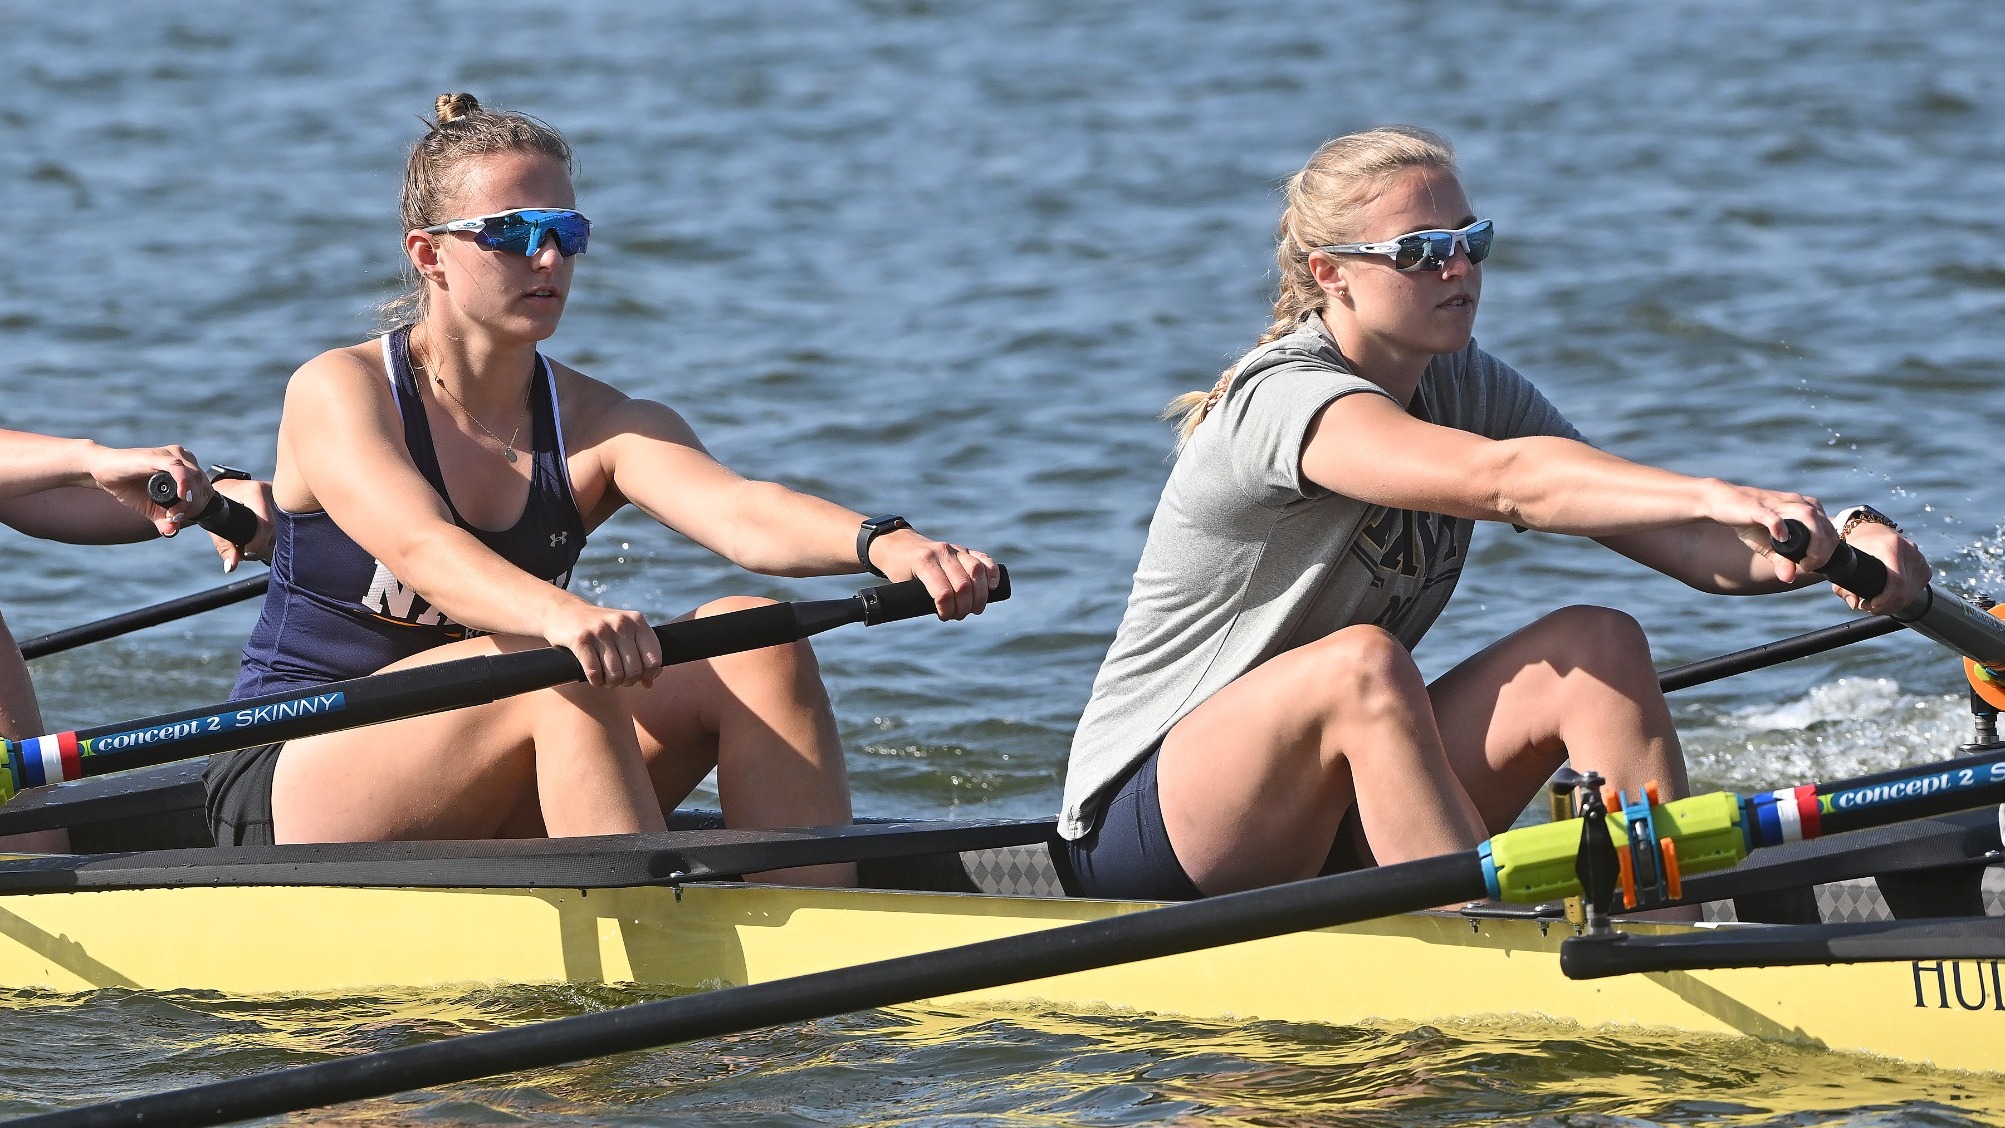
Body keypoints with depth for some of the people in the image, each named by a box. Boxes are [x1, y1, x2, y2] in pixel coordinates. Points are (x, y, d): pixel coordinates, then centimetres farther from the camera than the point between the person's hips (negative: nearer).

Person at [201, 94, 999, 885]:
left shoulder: (600, 426, 3)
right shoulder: (339, 392, -9)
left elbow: (738, 513, -18)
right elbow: (421, 548, -30)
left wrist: (884, 545, -40)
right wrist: (562, 615, -51)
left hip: (483, 821, 5)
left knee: (752, 639, -16)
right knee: (565, 678, -32)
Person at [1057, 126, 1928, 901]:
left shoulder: (1465, 387, 3)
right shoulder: (1285, 401, -21)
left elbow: (1679, 542, -8)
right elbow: (1501, 480, -41)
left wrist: (1833, 548, -27)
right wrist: (1714, 495, -53)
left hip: (1329, 826, 7)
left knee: (1597, 645, -13)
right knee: (1362, 659, -35)